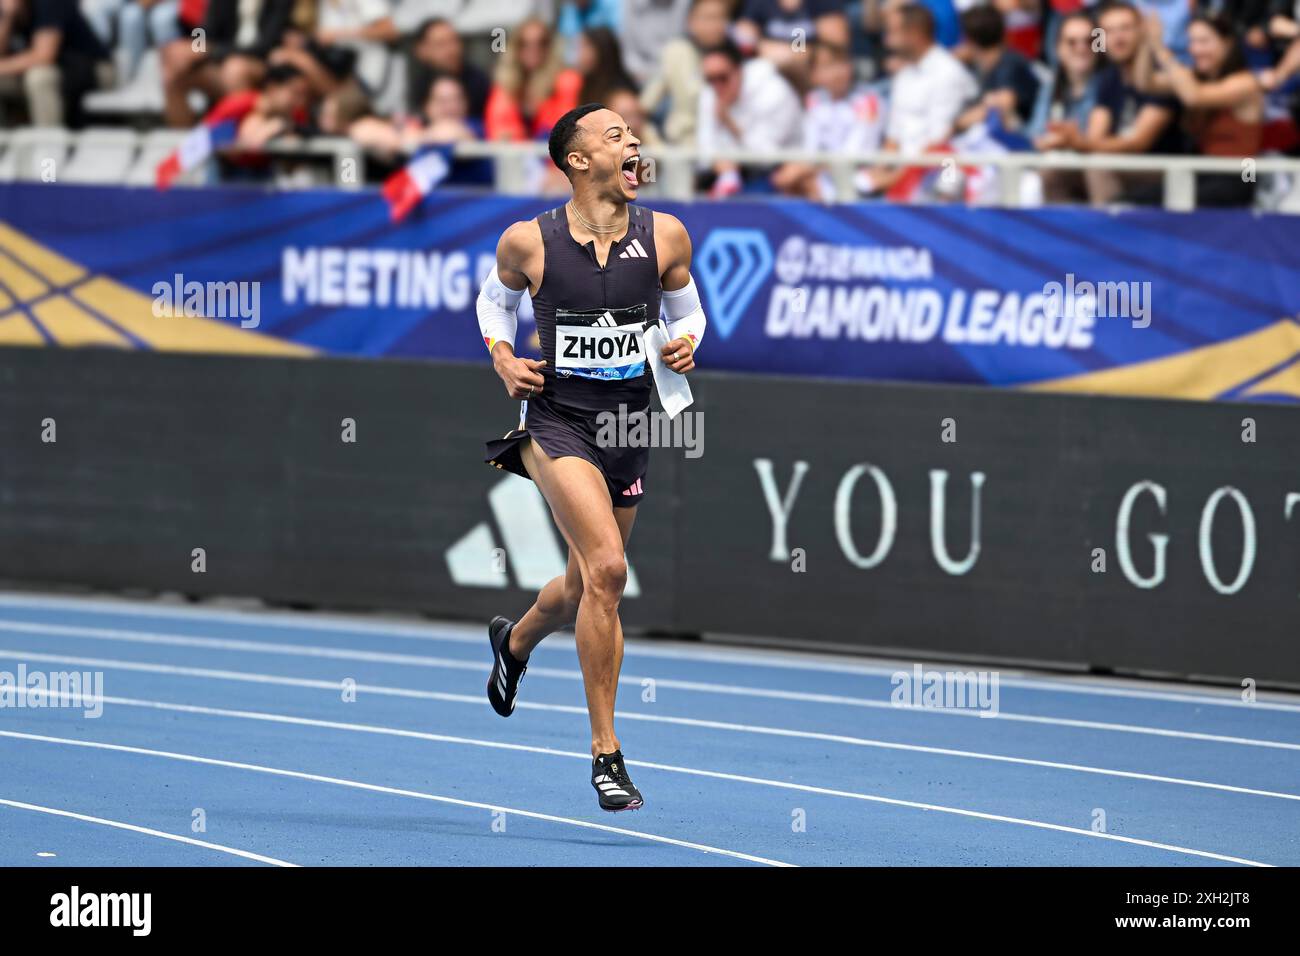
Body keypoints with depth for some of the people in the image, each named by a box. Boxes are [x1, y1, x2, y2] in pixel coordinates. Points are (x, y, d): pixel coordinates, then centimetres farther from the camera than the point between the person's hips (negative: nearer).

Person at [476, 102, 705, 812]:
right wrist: (501, 355, -3)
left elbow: (686, 307, 16)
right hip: (557, 417, -4)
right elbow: (493, 300, 15)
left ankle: (514, 641, 55)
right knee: (606, 569, -23)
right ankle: (606, 753, -16)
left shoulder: (666, 236, -1)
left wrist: (687, 343, -5)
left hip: (630, 428, 4)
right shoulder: (527, 241, -6)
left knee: (587, 586, 17)